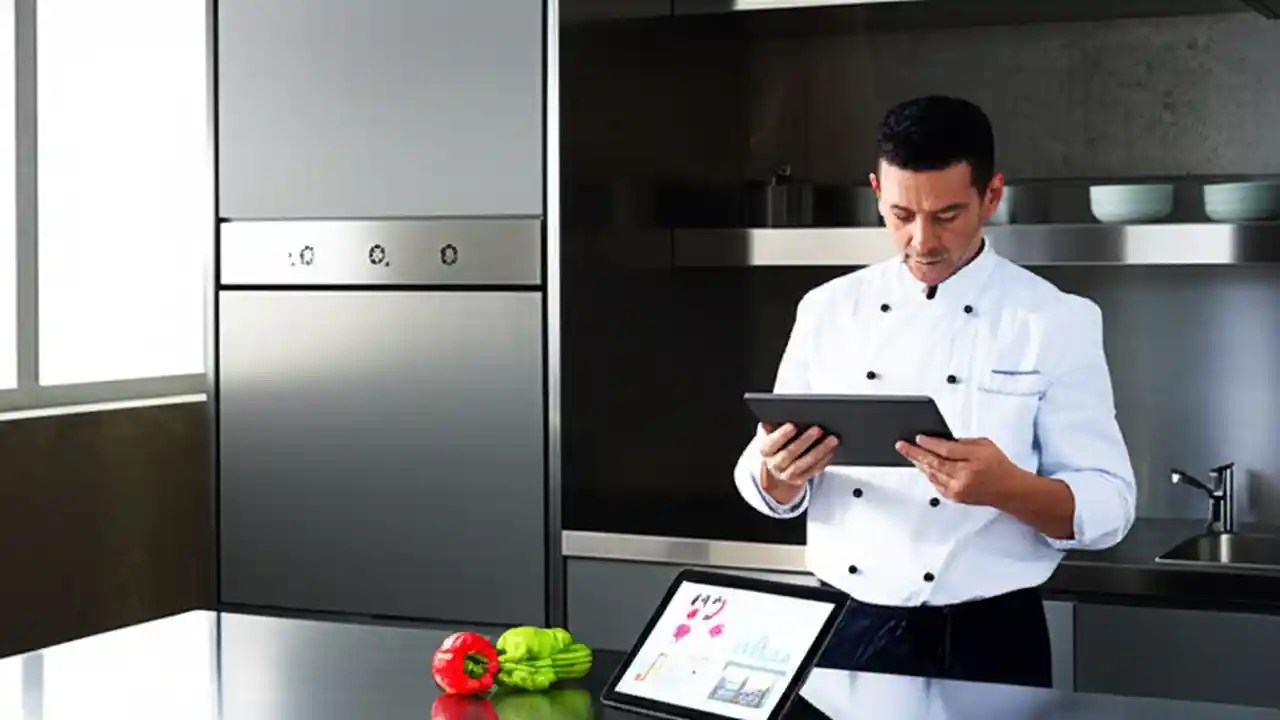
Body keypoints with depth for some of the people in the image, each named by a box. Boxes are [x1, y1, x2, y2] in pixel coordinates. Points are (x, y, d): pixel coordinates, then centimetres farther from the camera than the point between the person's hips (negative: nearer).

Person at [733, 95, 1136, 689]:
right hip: (845, 634, 3)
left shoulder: (1055, 320, -6)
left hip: (987, 642, -2)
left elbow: (1107, 507, -10)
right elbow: (775, 492, 5)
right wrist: (781, 473, -18)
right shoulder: (829, 310, 2)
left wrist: (1005, 488, -28)